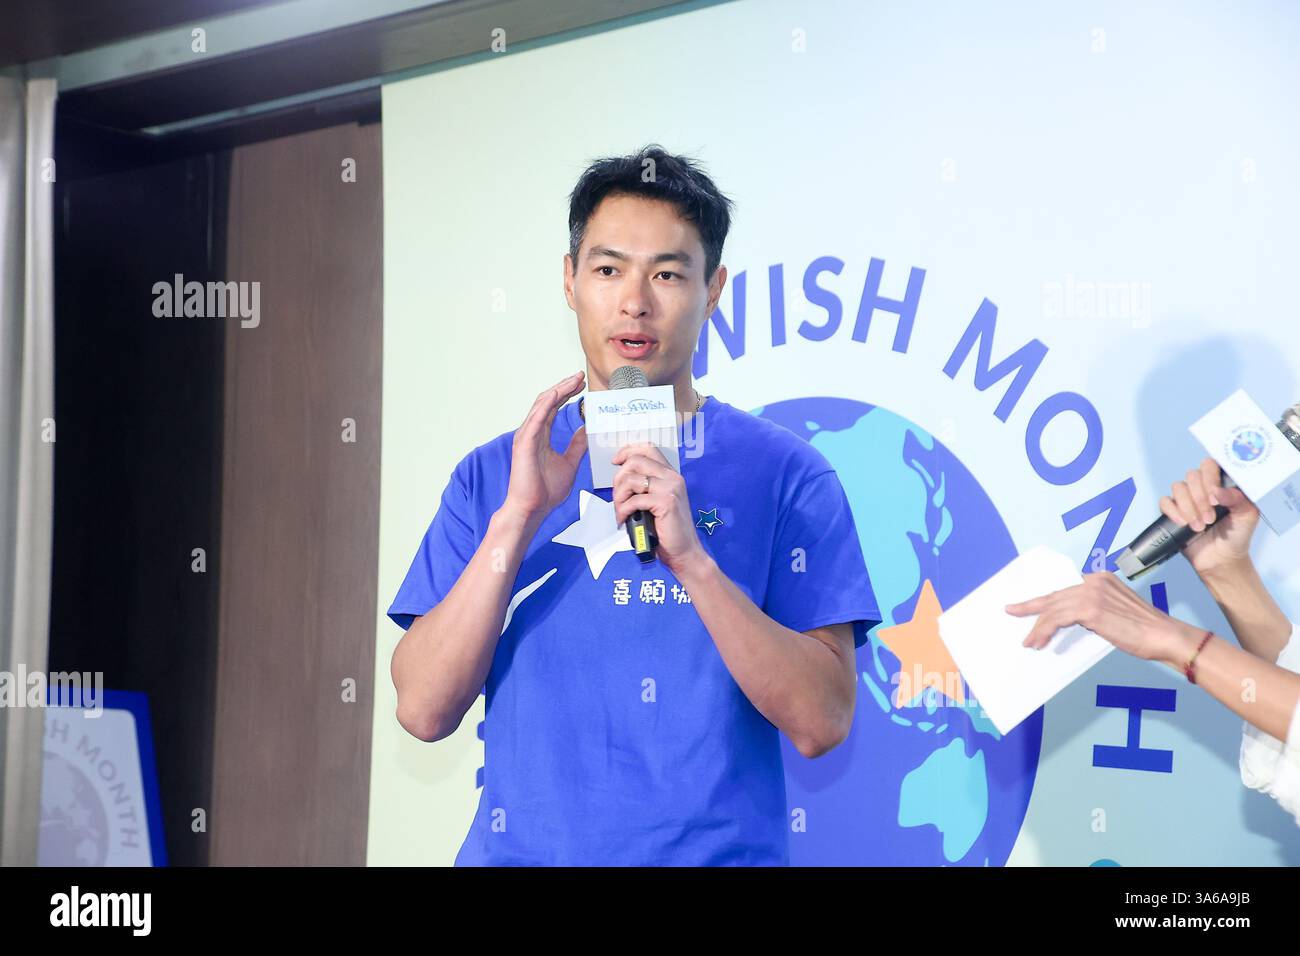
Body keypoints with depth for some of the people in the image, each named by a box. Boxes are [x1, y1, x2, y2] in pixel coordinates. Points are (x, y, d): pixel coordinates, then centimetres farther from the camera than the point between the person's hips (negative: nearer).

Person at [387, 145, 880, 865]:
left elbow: (822, 723, -11)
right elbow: (423, 711, -6)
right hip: (518, 848, 2)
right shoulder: (494, 473, 2)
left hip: (719, 848, -1)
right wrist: (518, 517, -16)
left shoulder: (784, 472, -4)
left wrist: (691, 558, -22)